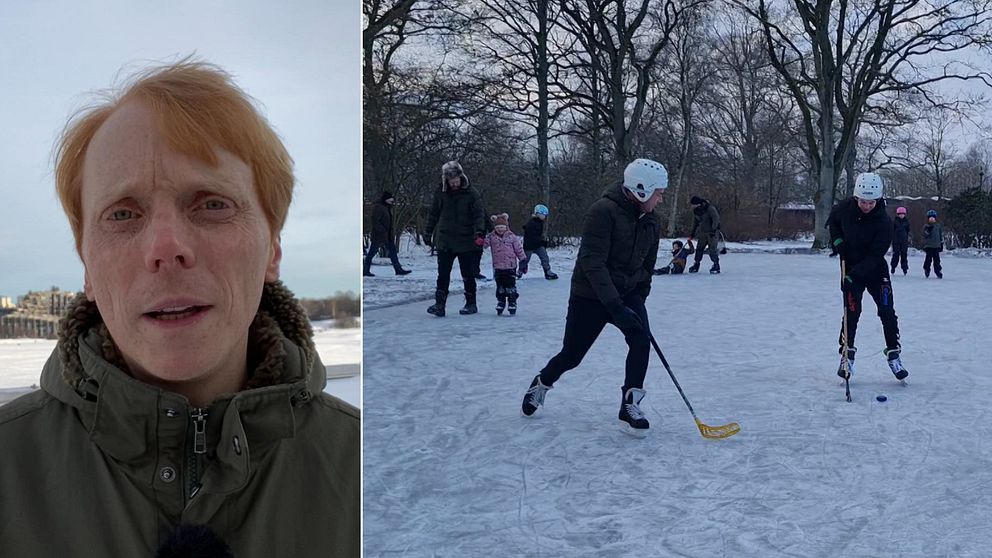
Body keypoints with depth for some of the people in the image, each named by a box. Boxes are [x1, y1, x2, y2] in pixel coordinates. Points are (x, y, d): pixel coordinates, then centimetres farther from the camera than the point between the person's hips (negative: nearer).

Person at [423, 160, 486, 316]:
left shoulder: (471, 194, -4)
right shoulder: (440, 193, 3)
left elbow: (478, 215, -7)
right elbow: (433, 214, 14)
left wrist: (479, 232, -22)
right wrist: (428, 233, 15)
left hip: (466, 242, -2)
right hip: (444, 241, 2)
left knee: (468, 275, 7)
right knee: (443, 274, -2)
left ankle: (471, 304, 20)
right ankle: (440, 304, -2)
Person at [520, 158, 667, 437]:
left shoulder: (649, 221, 2)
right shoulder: (603, 211, -23)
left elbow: (647, 266, 15)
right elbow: (592, 263, -30)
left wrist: (639, 296, 7)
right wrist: (615, 306, -35)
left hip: (628, 294, 6)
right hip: (590, 296, -5)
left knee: (641, 341, -19)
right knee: (572, 355, 4)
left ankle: (630, 407, -8)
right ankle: (542, 383, 36)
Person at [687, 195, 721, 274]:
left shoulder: (710, 208, -19)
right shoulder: (695, 210, 2)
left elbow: (716, 219, -19)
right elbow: (695, 221, 16)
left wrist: (713, 230, -24)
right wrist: (692, 232, 15)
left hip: (712, 232, -6)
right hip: (702, 232, 6)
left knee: (712, 249, -12)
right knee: (699, 248, 7)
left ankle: (716, 266, -8)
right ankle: (696, 265, 17)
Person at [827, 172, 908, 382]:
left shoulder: (883, 222, -21)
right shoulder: (845, 208, -13)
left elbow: (875, 255, -24)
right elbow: (832, 221, 11)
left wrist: (855, 274, -33)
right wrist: (837, 239, -6)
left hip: (875, 270, -1)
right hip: (850, 269, 1)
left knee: (887, 312, -3)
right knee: (852, 311, -6)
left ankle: (893, 354, 11)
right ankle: (847, 355, 6)